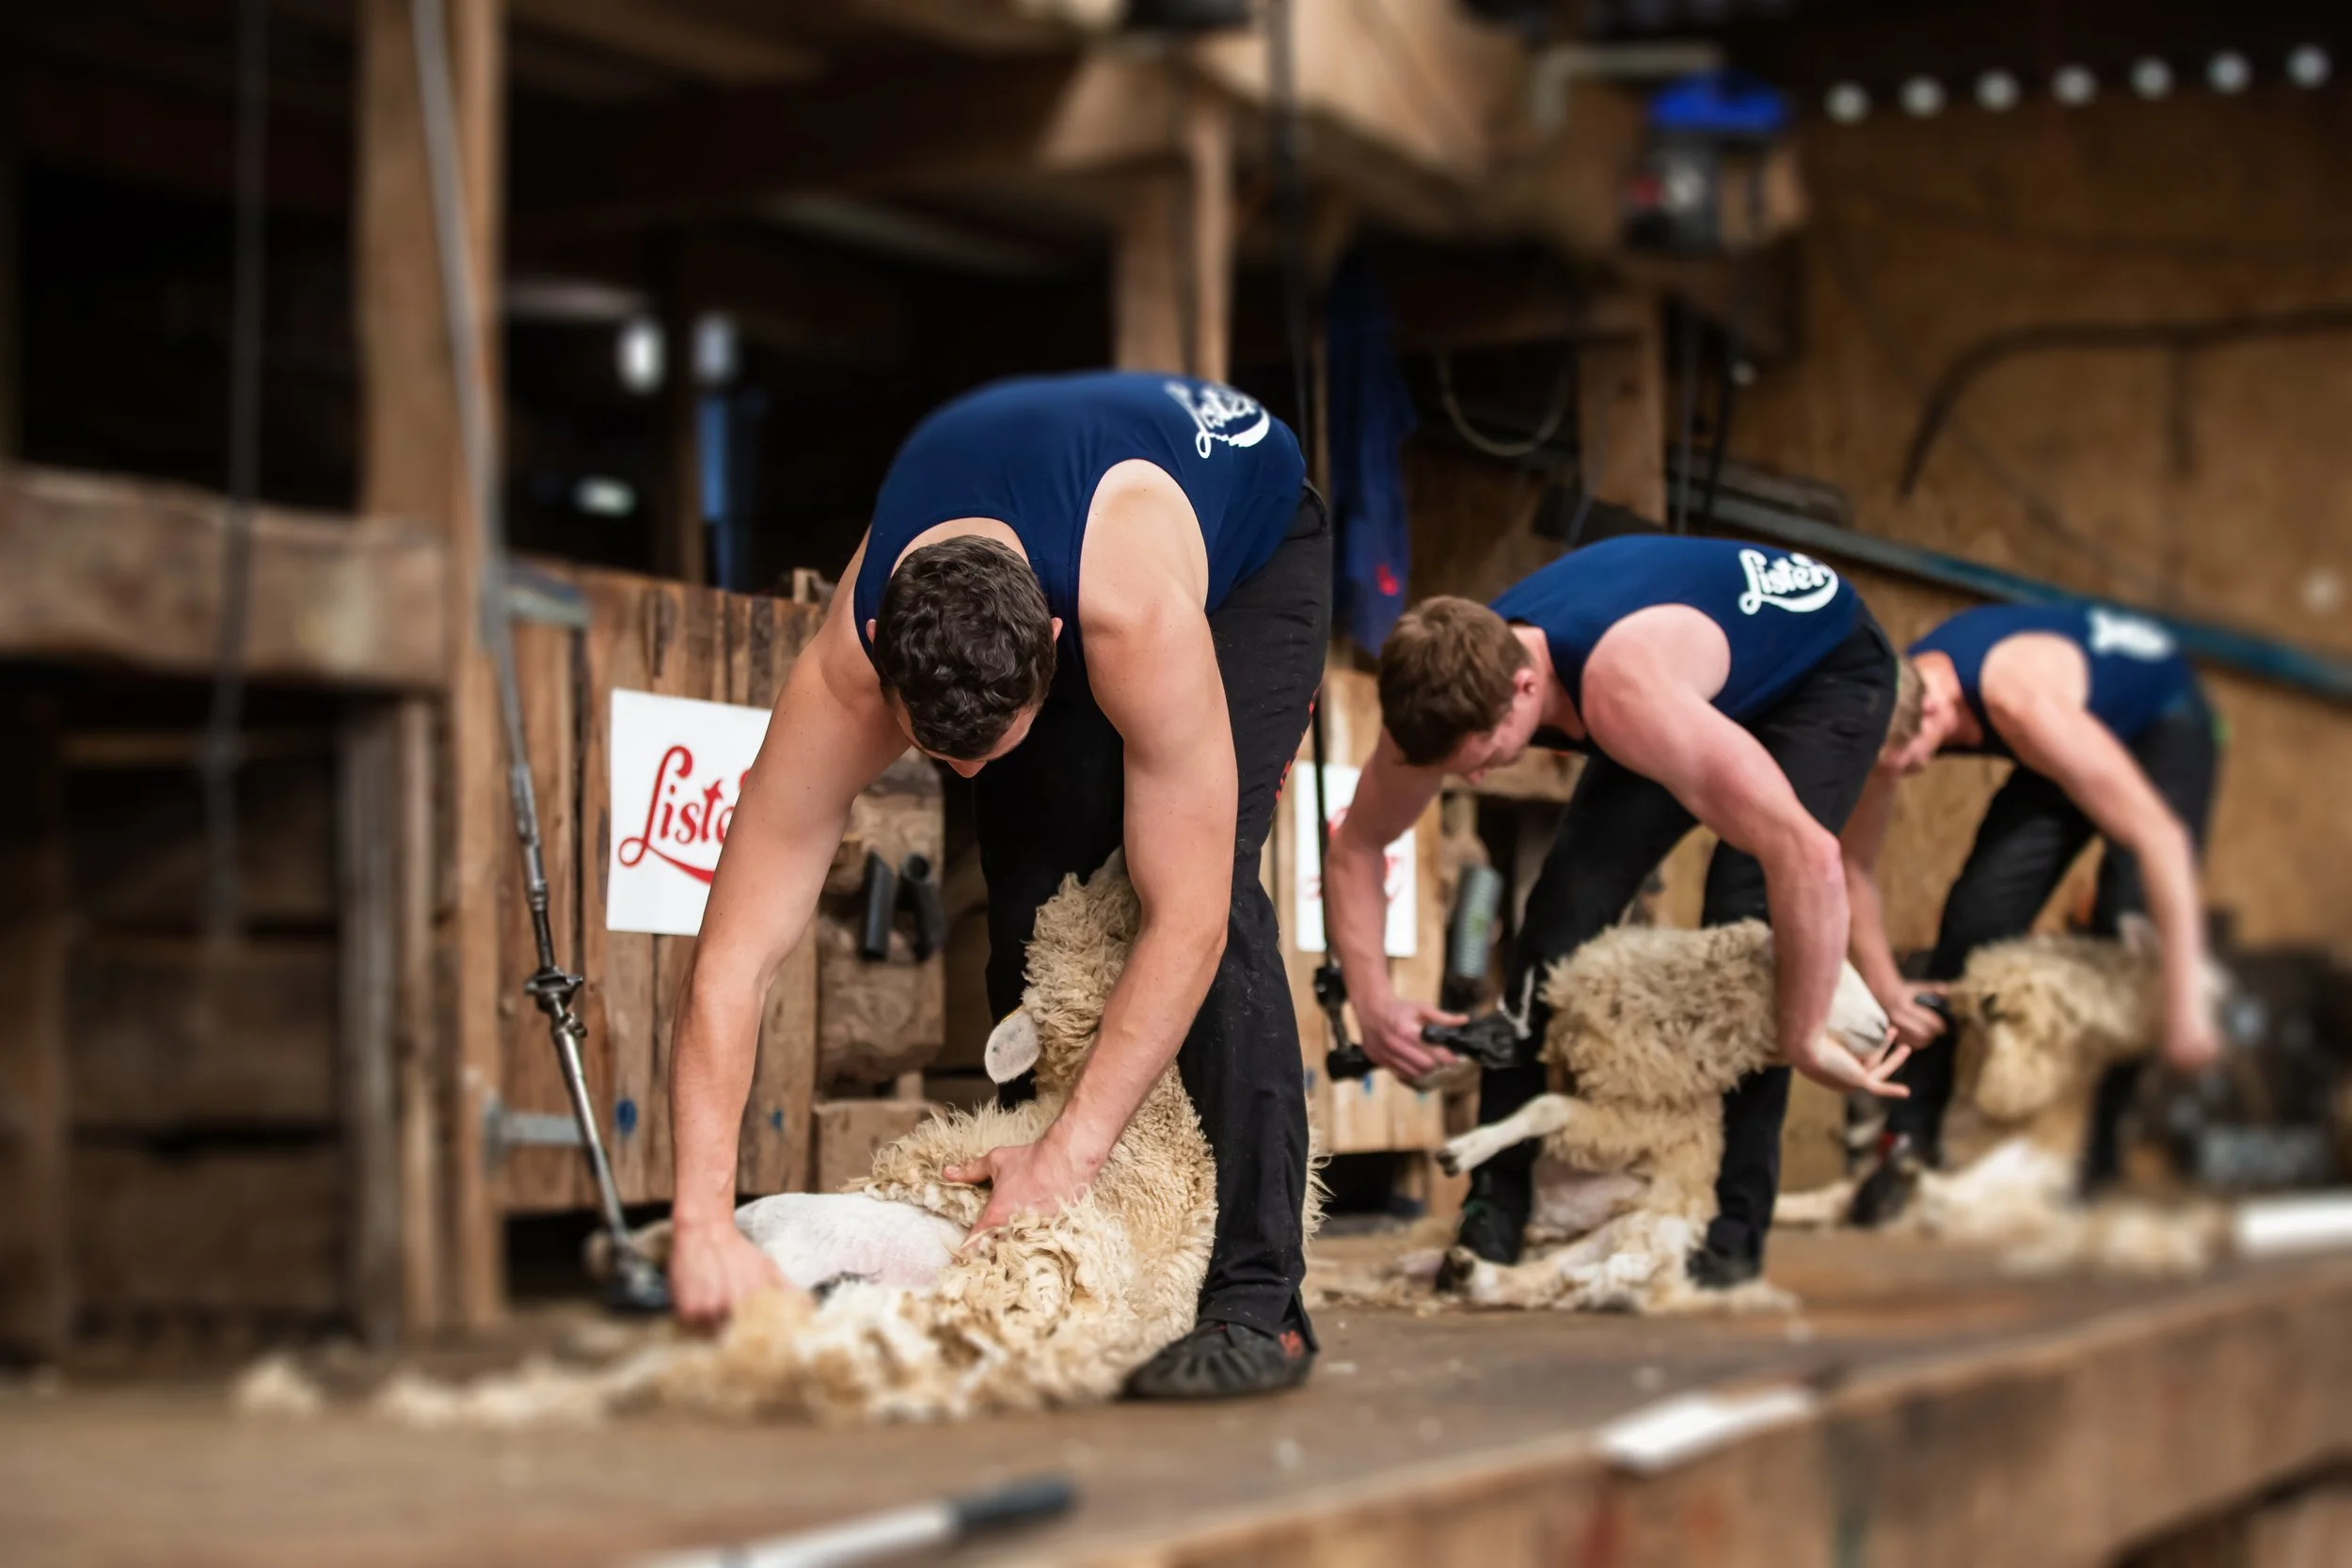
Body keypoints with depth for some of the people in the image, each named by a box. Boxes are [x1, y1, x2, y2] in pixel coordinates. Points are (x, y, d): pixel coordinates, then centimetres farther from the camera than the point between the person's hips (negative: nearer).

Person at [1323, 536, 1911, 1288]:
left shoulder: (1626, 695, -47)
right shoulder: (1450, 693, -25)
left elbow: (1806, 855, -50)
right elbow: (1356, 844, -8)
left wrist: (1804, 1039, -40)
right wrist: (1370, 996, -22)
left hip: (1828, 667, -6)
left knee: (1745, 919, -25)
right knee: (1567, 903, -12)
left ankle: (1737, 1225, -14)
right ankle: (1496, 1210, -6)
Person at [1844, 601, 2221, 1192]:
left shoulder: (2023, 701, -44)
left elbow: (2157, 833, -44)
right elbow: (1854, 864, -10)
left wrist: (2183, 1006, -44)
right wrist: (1884, 987, -21)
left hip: (2162, 726, -5)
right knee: (1978, 911, -14)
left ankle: (2101, 1161, -14)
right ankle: (1911, 1139, -9)